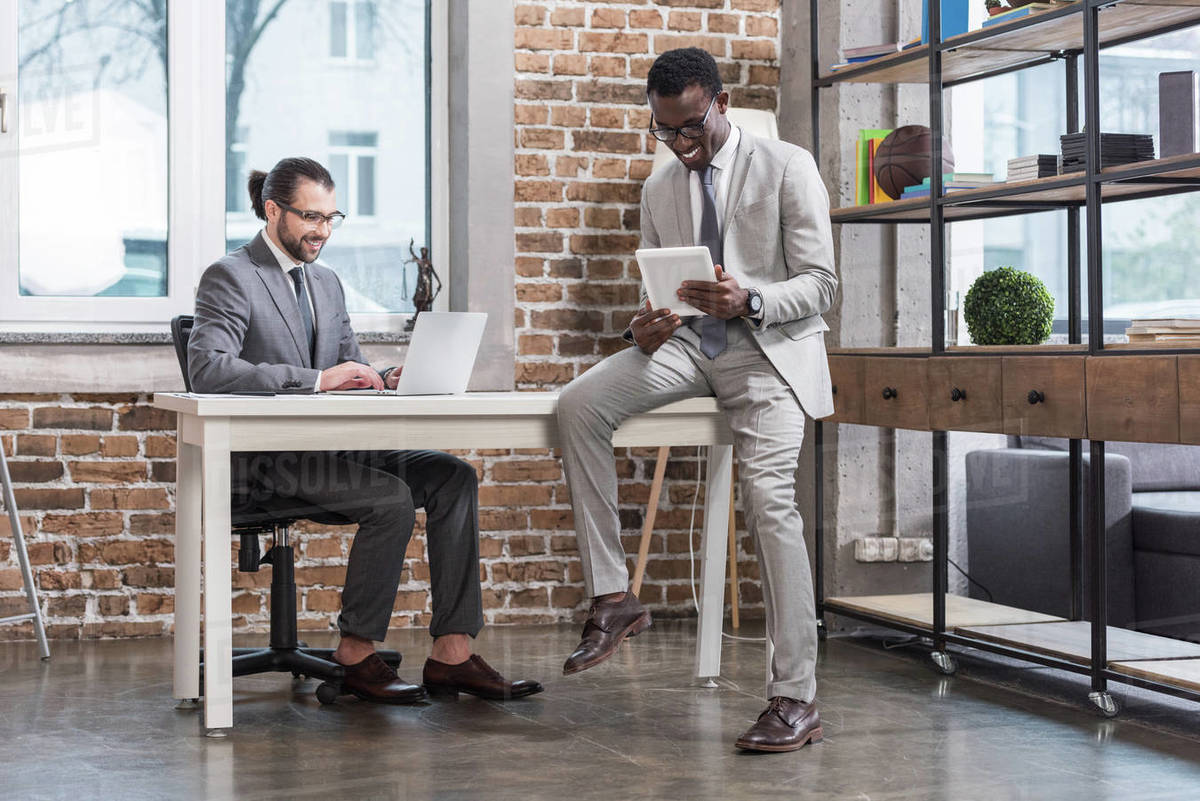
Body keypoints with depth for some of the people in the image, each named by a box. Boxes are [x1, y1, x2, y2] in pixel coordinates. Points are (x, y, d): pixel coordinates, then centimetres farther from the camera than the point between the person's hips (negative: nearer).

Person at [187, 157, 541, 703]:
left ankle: (451, 655, -16)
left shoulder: (327, 283, 20)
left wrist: (384, 381, -5)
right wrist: (316, 379, -27)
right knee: (392, 500, -28)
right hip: (264, 458, -8)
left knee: (453, 477, -13)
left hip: (330, 446, 8)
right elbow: (208, 369, -21)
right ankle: (356, 655, -14)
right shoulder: (230, 278, -6)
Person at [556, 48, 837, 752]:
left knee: (770, 499, -23)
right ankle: (612, 597, -13)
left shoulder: (787, 168, 0)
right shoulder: (660, 190, 16)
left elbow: (820, 284, -5)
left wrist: (749, 300, -26)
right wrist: (645, 325, -6)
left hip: (770, 345, -5)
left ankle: (797, 700, -18)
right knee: (579, 405, -20)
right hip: (687, 343, 5)